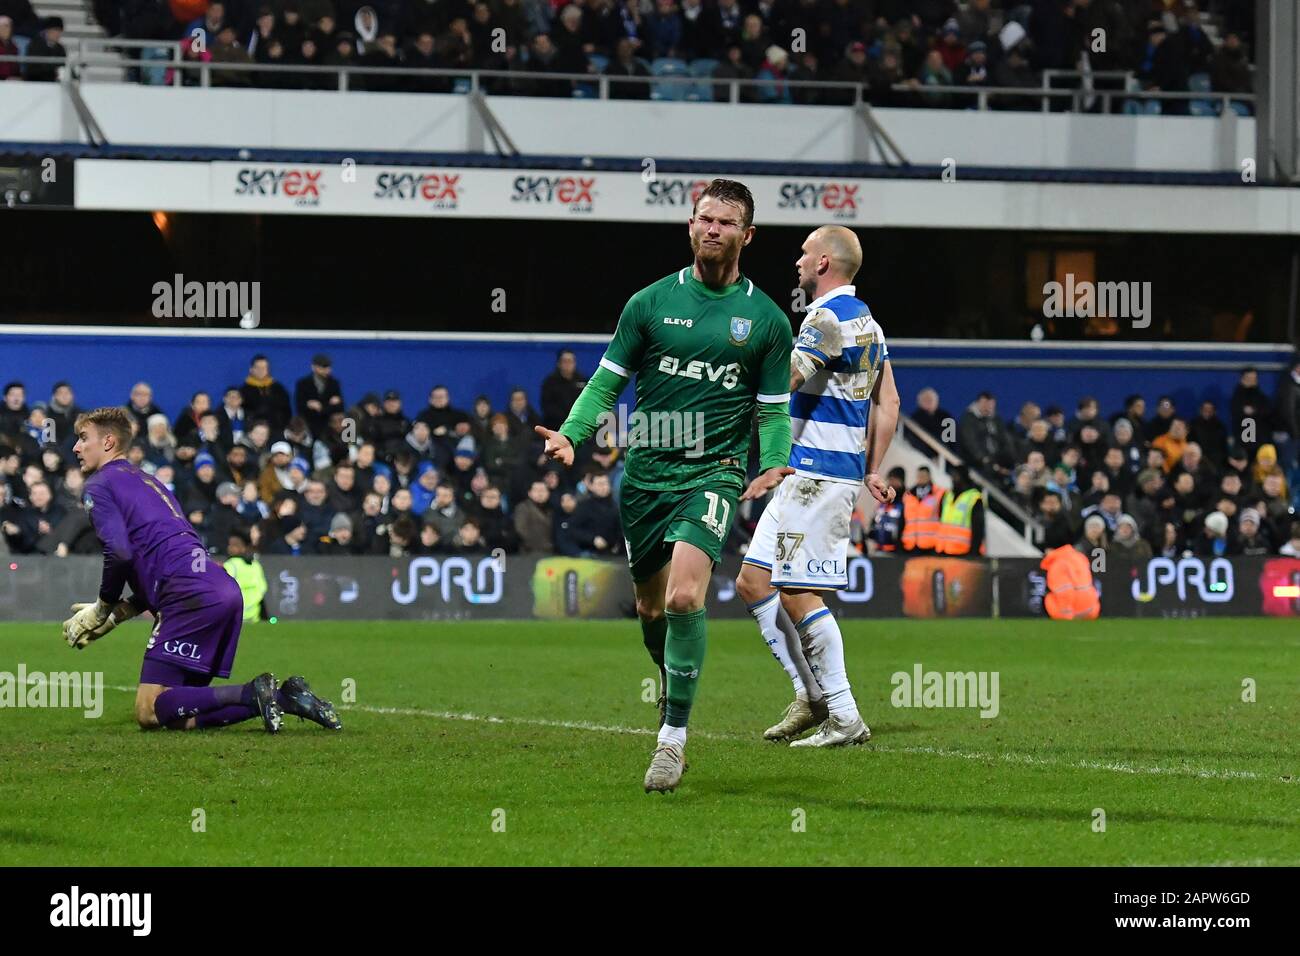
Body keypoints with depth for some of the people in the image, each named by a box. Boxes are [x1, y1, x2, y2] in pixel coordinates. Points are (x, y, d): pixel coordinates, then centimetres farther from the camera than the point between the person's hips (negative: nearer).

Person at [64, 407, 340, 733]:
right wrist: (116, 614, 27)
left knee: (150, 712, -9)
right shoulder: (148, 481, 32)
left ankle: (252, 694, -20)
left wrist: (102, 609, 4)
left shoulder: (100, 485, 5)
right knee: (179, 716, 8)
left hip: (192, 595, -9)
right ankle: (284, 696, -3)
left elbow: (120, 553, -12)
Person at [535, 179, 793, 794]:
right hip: (646, 473, 3)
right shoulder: (651, 302, 5)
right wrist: (572, 434, -9)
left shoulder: (766, 320, 4)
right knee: (650, 607, 11)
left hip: (714, 473, -3)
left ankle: (673, 734, -15)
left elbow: (774, 411, 9)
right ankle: (674, 689, 41)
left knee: (684, 596, -23)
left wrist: (773, 466, -10)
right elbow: (607, 382, 8)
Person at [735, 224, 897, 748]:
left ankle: (844, 717, -7)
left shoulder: (827, 318, -14)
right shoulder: (867, 322, 17)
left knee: (799, 594, -8)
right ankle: (810, 695, 11)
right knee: (752, 582, 11)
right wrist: (873, 471, 24)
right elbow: (888, 403, 21)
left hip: (816, 475, -10)